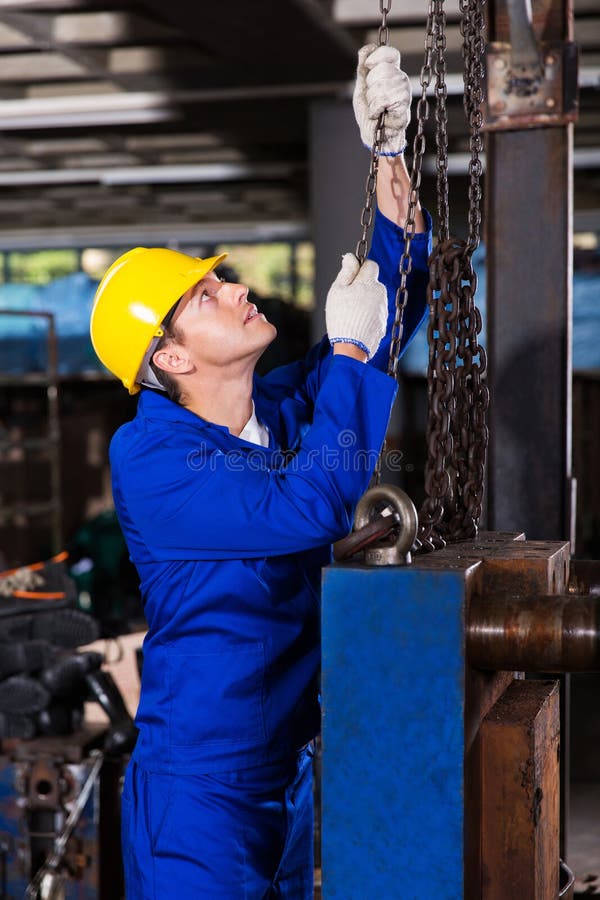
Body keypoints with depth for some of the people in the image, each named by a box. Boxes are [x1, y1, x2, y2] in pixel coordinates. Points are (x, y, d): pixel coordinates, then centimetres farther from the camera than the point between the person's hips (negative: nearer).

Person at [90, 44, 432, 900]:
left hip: (304, 771, 7)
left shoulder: (285, 410, 4)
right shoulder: (148, 457, -17)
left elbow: (389, 307, 10)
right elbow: (309, 508, -29)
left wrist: (392, 162, -1)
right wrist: (350, 352, -19)